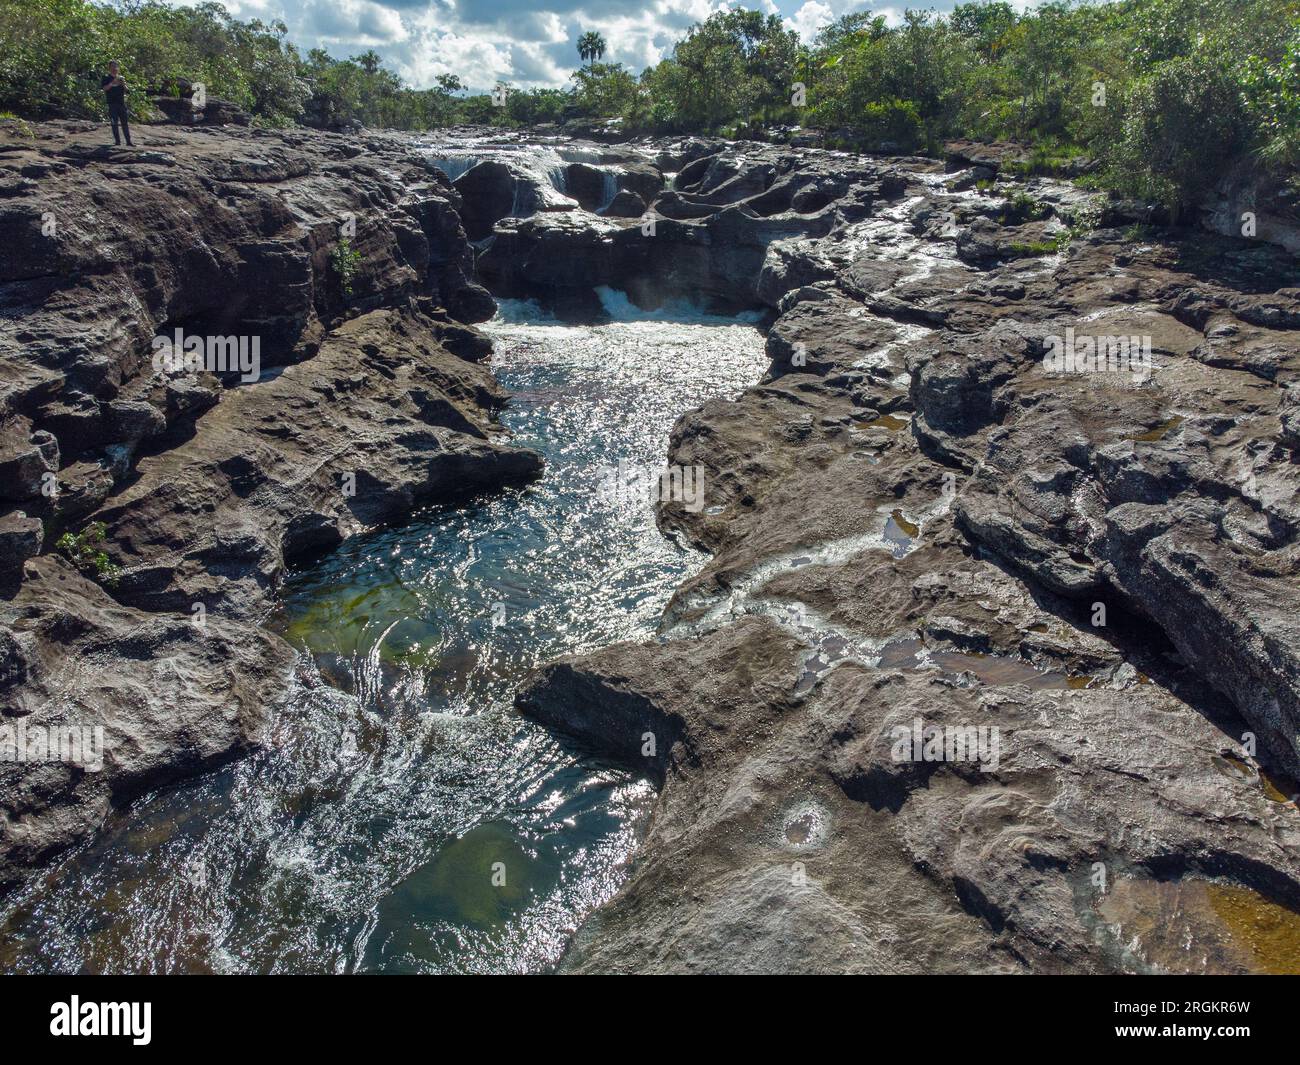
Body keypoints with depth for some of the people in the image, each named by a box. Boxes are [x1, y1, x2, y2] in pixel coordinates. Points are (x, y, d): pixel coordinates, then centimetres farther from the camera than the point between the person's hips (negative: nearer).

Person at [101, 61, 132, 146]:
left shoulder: (121, 78, 13)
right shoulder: (106, 78, 3)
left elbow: (126, 89, 8)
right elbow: (104, 88, -9)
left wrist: (123, 84, -13)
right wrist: (112, 83, -19)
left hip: (122, 102, 3)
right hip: (112, 103, -3)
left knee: (124, 122, 1)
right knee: (114, 123, -1)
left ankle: (128, 141, 0)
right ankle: (117, 140, 2)